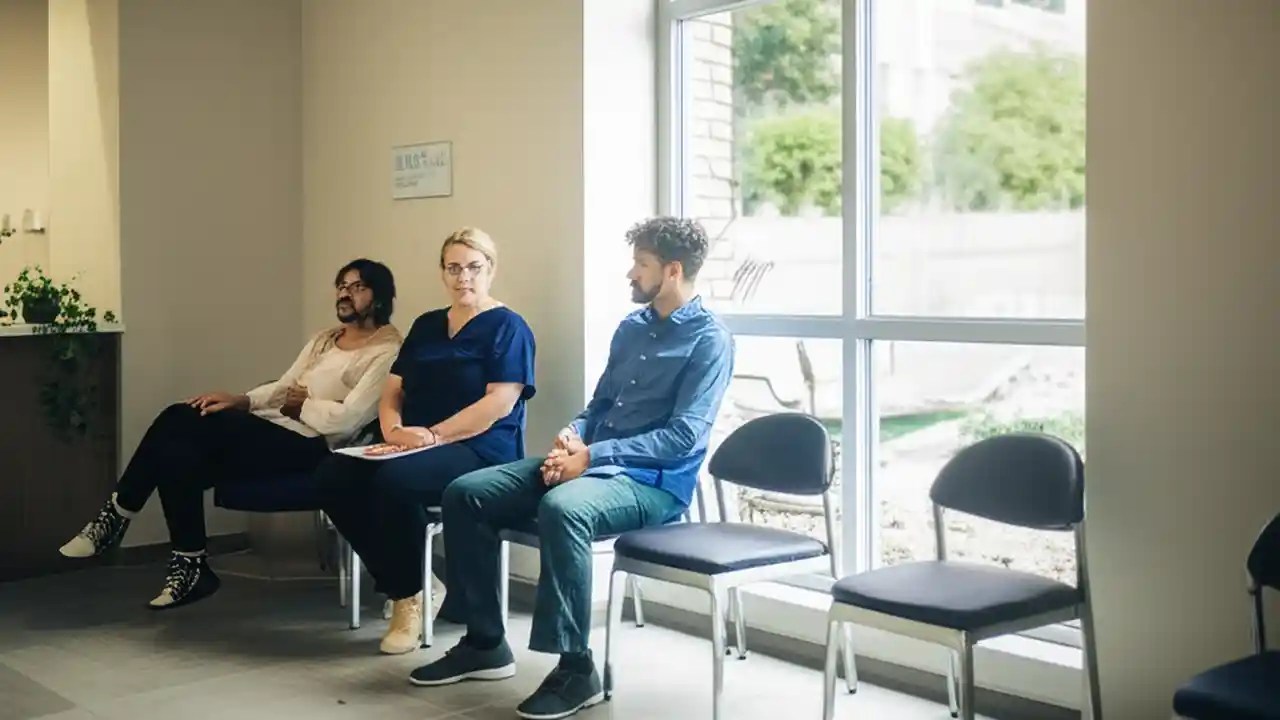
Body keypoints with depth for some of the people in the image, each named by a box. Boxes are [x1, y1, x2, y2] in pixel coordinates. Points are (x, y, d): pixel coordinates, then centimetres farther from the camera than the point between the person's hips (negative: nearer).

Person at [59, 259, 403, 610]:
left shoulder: (386, 352, -4)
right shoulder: (324, 340, 24)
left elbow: (347, 419, -16)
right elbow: (281, 387, 15)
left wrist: (302, 406, -4)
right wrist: (240, 400, -2)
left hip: (309, 447, -8)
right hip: (275, 427, 8)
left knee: (184, 424, -21)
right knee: (177, 450, -19)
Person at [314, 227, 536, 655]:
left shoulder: (507, 327, 1)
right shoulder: (426, 326, 20)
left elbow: (500, 402, -12)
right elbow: (392, 392, 16)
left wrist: (433, 435, -18)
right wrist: (393, 431, -7)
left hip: (479, 453, -7)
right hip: (413, 448, 7)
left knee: (395, 478, -34)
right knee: (334, 476, -18)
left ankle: (409, 595, -12)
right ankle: (407, 585, -9)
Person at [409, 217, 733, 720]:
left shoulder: (709, 340, -8)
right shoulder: (631, 328, 16)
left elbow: (684, 438, -17)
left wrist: (592, 456, -21)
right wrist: (572, 436, -3)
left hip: (654, 482, -8)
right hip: (593, 463, 8)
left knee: (561, 508, -39)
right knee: (465, 494, -6)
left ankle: (576, 668, -26)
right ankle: (485, 642, 2)